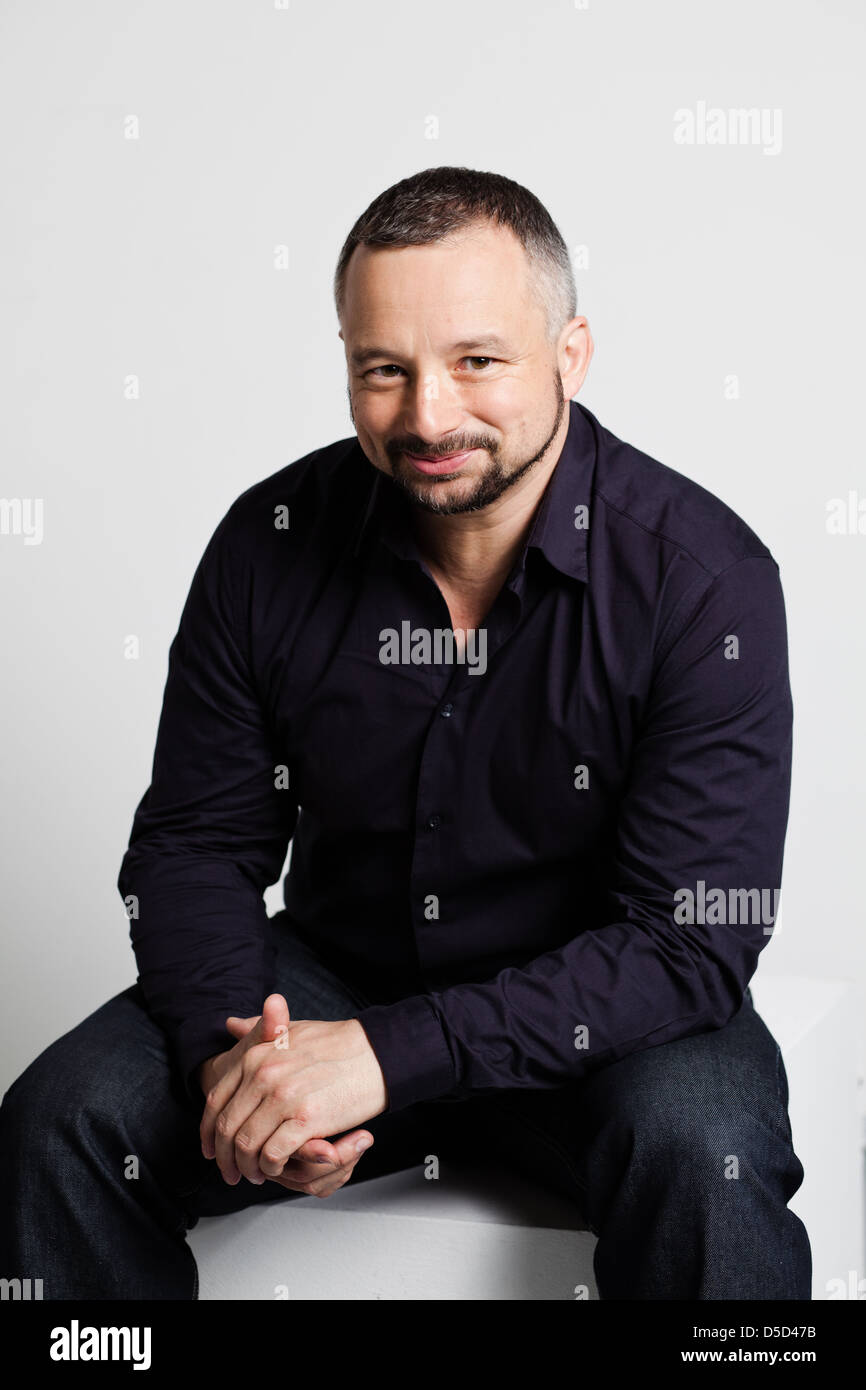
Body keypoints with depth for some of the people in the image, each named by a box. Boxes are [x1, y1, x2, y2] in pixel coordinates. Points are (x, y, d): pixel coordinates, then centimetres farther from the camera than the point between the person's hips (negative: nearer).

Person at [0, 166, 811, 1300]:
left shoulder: (705, 575, -18)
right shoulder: (272, 545, -8)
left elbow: (693, 941, -21)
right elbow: (195, 844, 0)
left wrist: (393, 1053, -30)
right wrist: (230, 1046, -21)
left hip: (596, 1019, -2)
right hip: (335, 976, 3)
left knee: (706, 1156, -33)